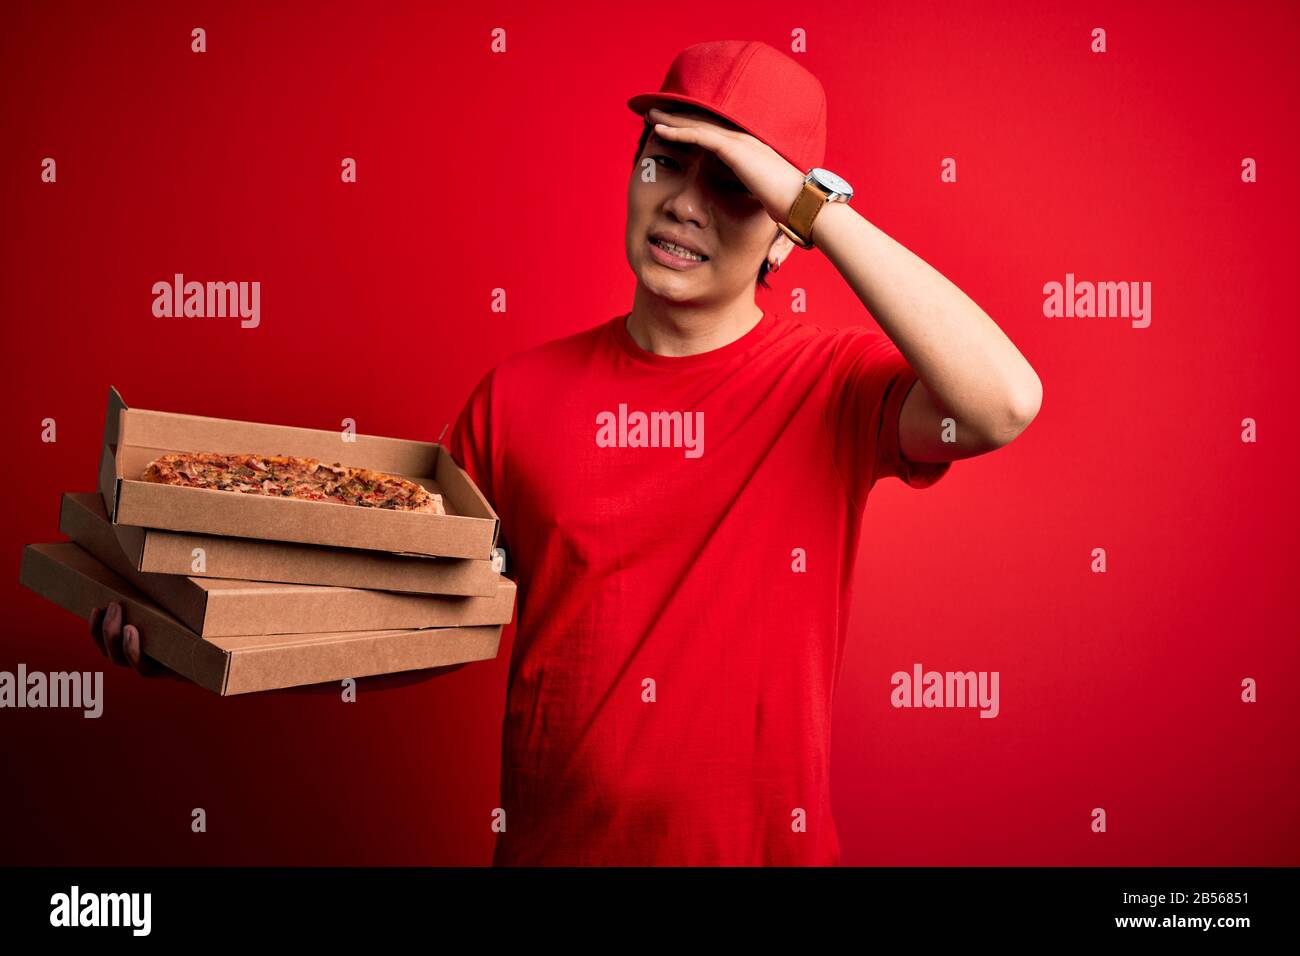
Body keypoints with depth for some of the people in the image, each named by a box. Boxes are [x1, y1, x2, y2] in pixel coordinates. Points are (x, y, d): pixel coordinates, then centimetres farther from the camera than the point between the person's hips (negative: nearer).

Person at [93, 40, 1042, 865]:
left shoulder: (832, 386, -10)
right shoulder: (521, 395, -4)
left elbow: (1003, 402, -30)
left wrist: (813, 200, -27)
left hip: (768, 842, -1)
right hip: (552, 841, 2)